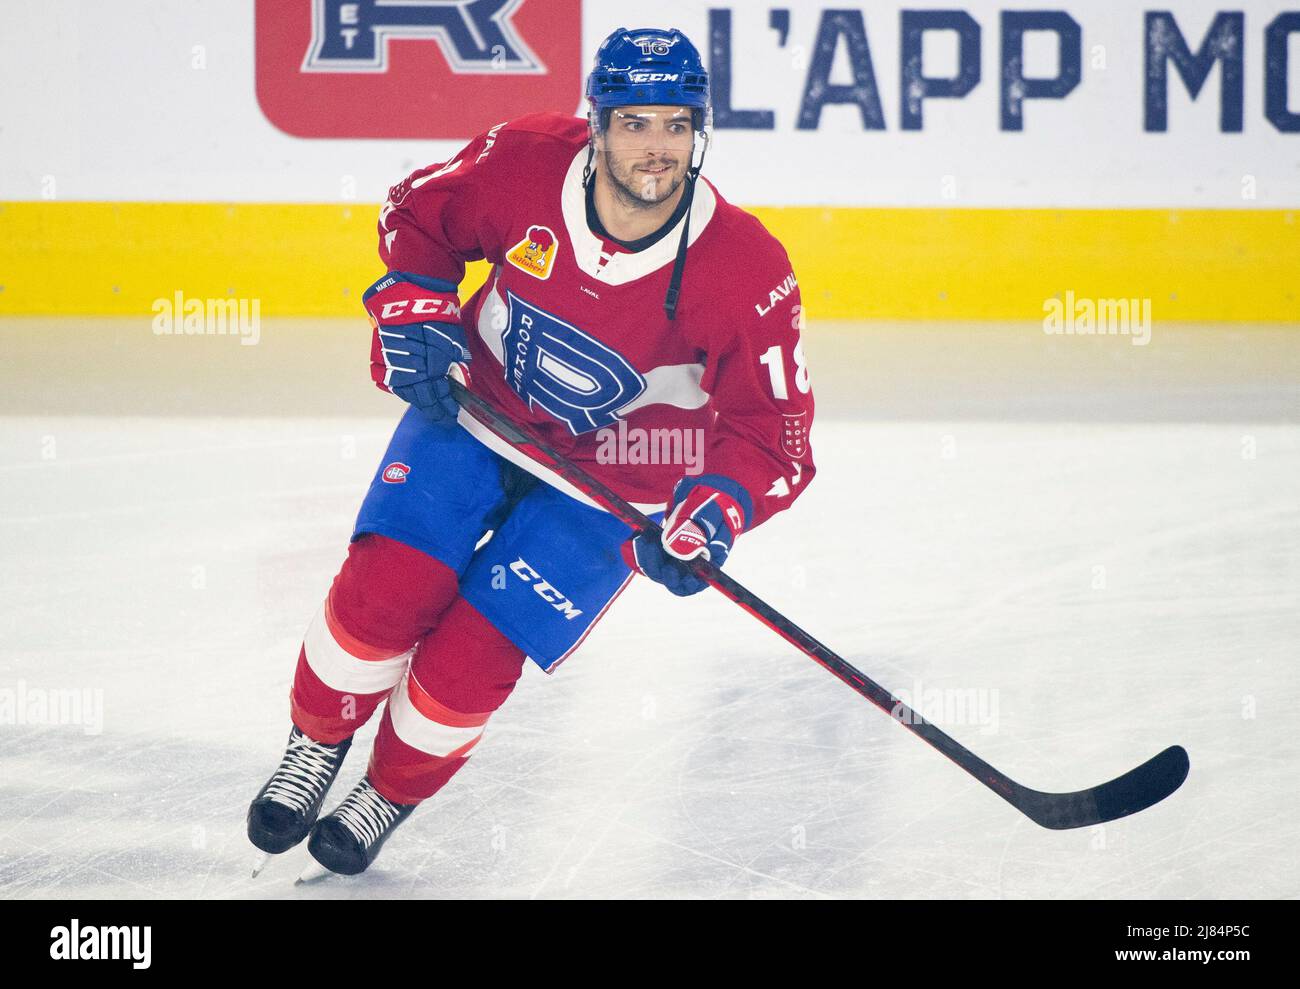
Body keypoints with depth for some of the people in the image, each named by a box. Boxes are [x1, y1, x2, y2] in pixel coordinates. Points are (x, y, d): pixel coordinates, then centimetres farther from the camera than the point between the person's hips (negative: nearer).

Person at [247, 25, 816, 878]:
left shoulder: (746, 271, -25)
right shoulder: (524, 164, -20)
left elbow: (773, 429, -17)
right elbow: (417, 216, 2)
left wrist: (711, 513, -34)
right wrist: (412, 312, -14)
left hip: (608, 479, -2)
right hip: (477, 414, 2)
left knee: (468, 660, -9)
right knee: (382, 591, -13)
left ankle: (392, 796, 23)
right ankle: (316, 747, 18)